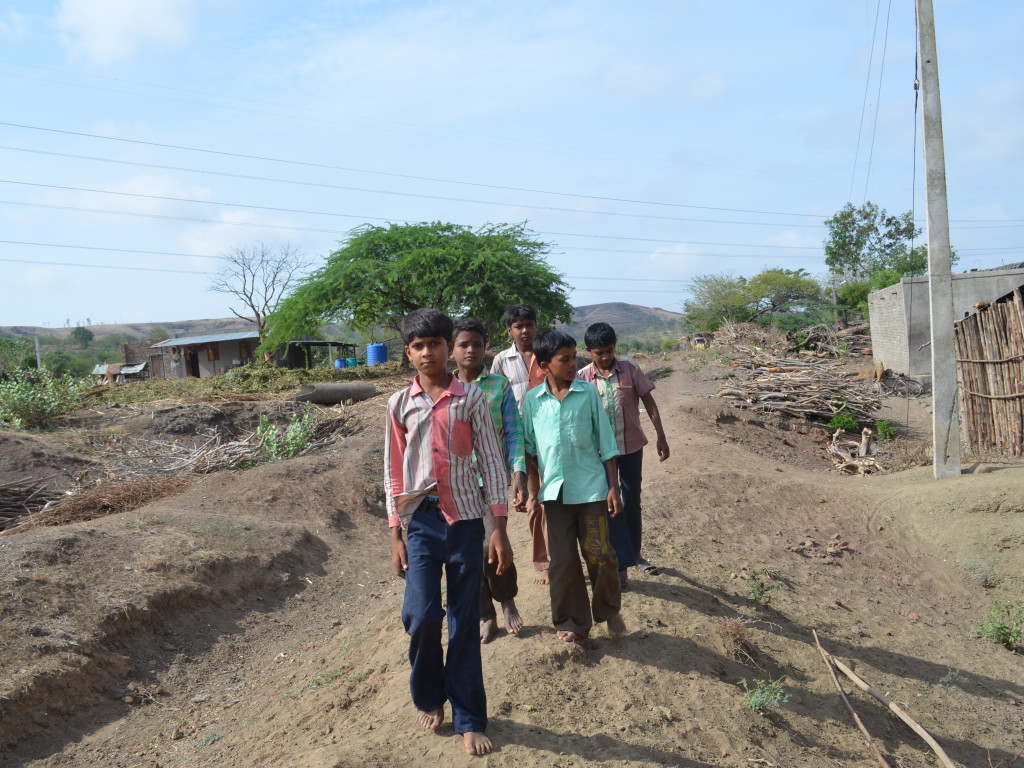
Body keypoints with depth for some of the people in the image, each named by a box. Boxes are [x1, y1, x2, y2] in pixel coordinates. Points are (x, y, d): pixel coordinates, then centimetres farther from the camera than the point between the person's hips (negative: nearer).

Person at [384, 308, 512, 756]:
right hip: (421, 519, 1)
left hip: (465, 519, -1)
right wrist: (396, 535, 4)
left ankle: (469, 719, 20)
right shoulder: (400, 404, 4)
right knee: (421, 615, -7)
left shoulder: (471, 399, -1)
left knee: (465, 623, 5)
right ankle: (429, 698, 23)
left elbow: (491, 462, 0)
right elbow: (393, 472, 7)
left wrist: (499, 529, -4)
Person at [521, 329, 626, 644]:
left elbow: (605, 442, 2)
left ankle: (609, 610, 28)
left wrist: (613, 486, -1)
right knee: (563, 561, 7)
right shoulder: (532, 400, 1)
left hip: (590, 487, -1)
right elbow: (528, 447, 8)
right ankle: (573, 622, 23)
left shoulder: (588, 392, -2)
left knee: (600, 555, 2)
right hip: (554, 489, 1)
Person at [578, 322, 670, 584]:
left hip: (632, 446, 1)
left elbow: (649, 403, -1)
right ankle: (621, 563, 9)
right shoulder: (582, 378, -8)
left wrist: (661, 438, -3)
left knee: (632, 502, 14)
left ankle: (634, 553, 32)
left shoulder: (630, 369, -6)